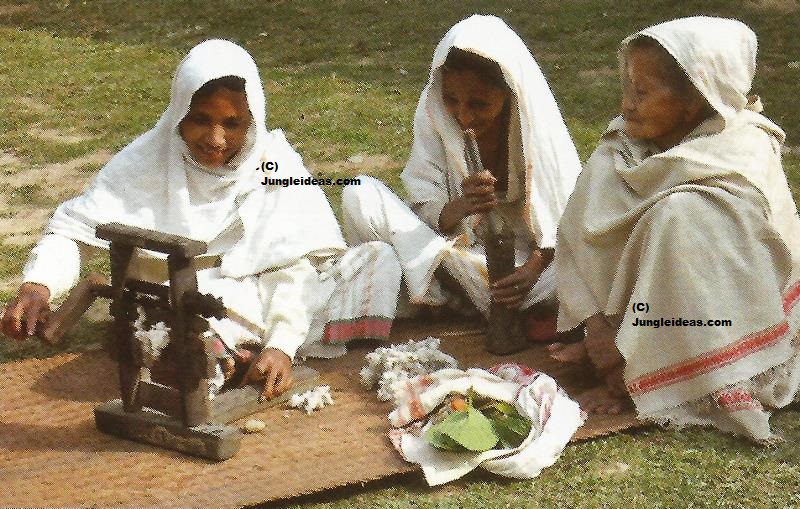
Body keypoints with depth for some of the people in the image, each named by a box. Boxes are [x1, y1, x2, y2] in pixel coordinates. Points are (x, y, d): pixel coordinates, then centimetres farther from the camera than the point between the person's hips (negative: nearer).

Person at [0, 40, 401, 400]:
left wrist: (281, 343, -24)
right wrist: (38, 284, -26)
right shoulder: (148, 161, -4)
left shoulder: (276, 162, -2)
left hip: (268, 297, 4)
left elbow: (295, 263, -8)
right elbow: (74, 229, -4)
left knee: (379, 260, -16)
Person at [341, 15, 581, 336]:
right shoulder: (432, 113, -12)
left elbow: (561, 217, -14)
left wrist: (533, 269, -33)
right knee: (360, 195, -20)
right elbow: (426, 213, -12)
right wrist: (460, 207, -36)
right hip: (453, 246, 2)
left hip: (525, 254, -2)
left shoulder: (536, 120, -14)